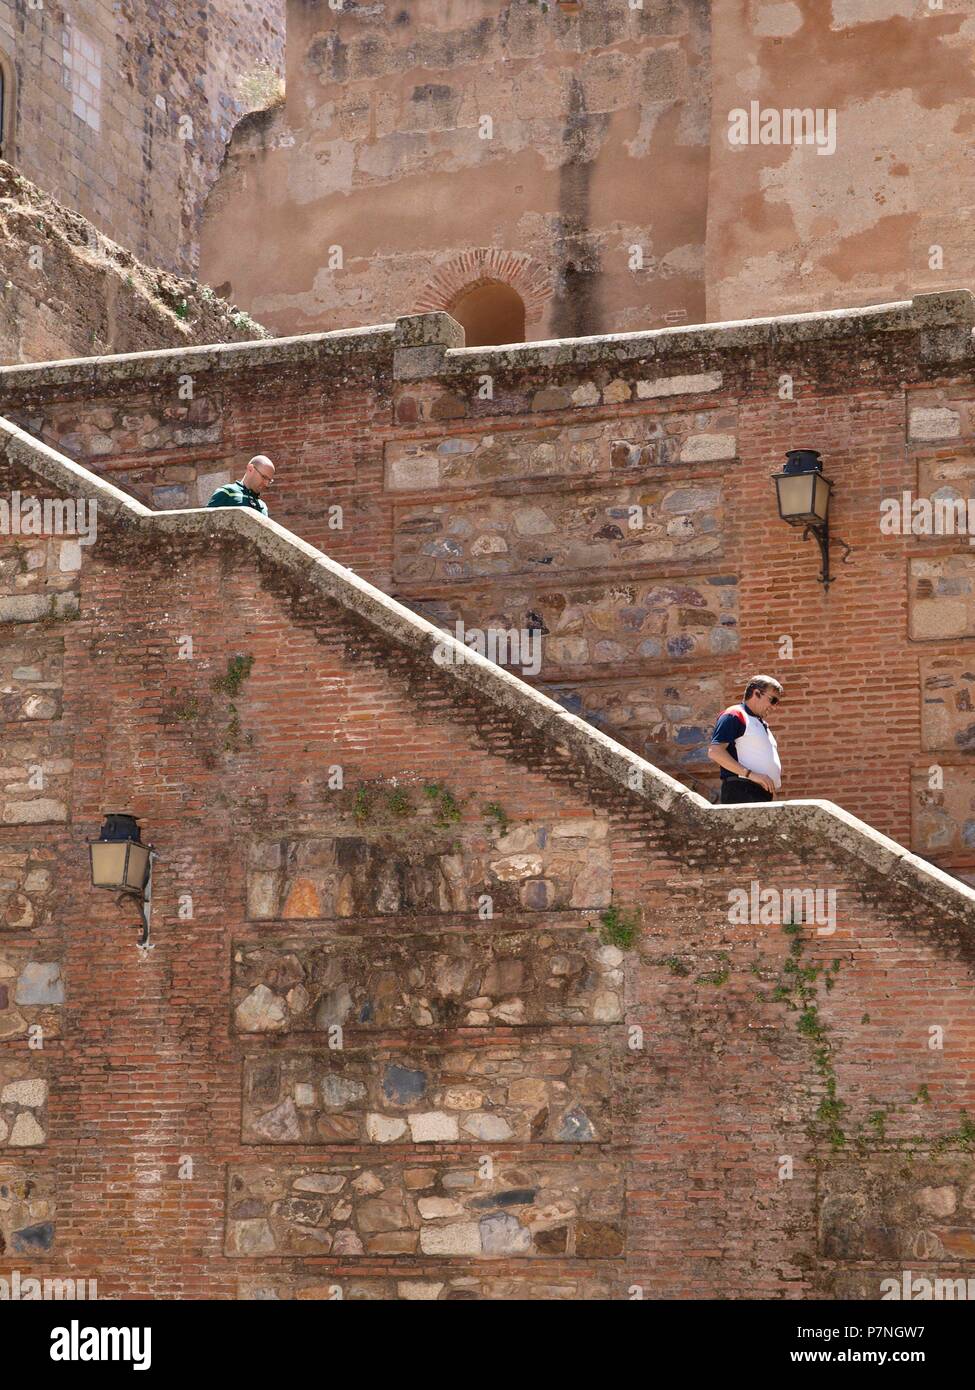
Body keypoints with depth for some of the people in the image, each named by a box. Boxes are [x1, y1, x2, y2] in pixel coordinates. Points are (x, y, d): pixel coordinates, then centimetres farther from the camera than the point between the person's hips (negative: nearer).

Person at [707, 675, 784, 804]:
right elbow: (715, 752, -15)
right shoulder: (734, 715, -2)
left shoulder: (762, 724, 28)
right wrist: (751, 774, -19)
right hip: (741, 793, -9)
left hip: (765, 795, 9)